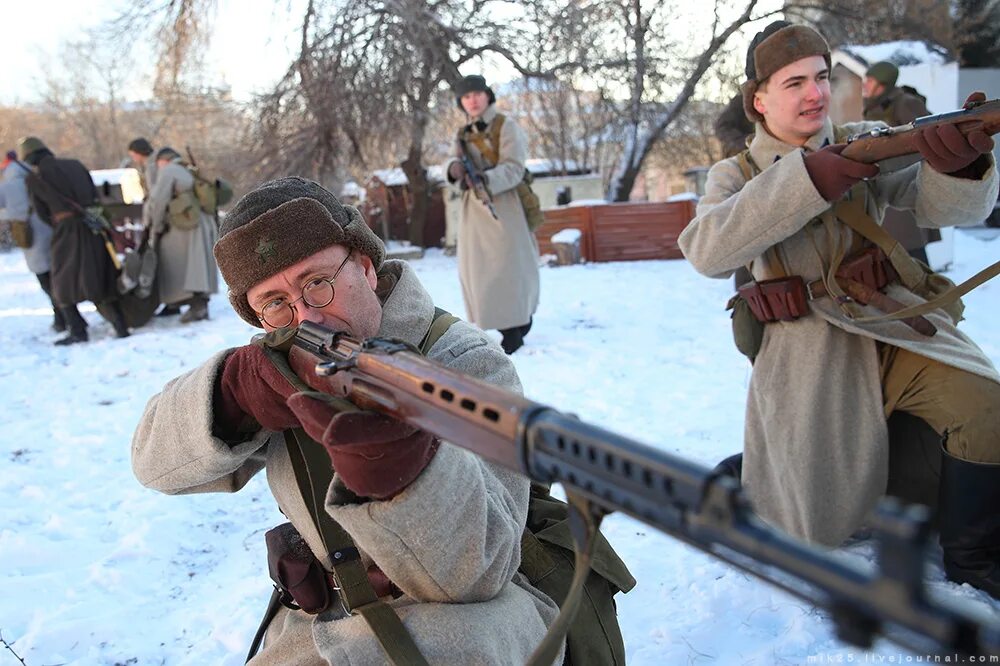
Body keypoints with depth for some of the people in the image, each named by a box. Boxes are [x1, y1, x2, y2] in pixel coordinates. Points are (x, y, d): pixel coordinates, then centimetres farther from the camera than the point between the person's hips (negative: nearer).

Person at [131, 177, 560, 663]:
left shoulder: (468, 365, -18)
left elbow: (474, 573, -27)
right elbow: (155, 460, -5)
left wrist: (401, 460, -47)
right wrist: (237, 392, -26)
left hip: (457, 618, -5)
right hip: (319, 626, 6)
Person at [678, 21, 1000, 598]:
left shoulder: (865, 143, 5)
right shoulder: (736, 175, 1)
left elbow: (946, 206, -9)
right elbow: (708, 252, -20)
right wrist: (805, 179, -28)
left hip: (891, 321, 2)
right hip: (804, 347, -1)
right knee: (813, 524, 5)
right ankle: (736, 477, 38)